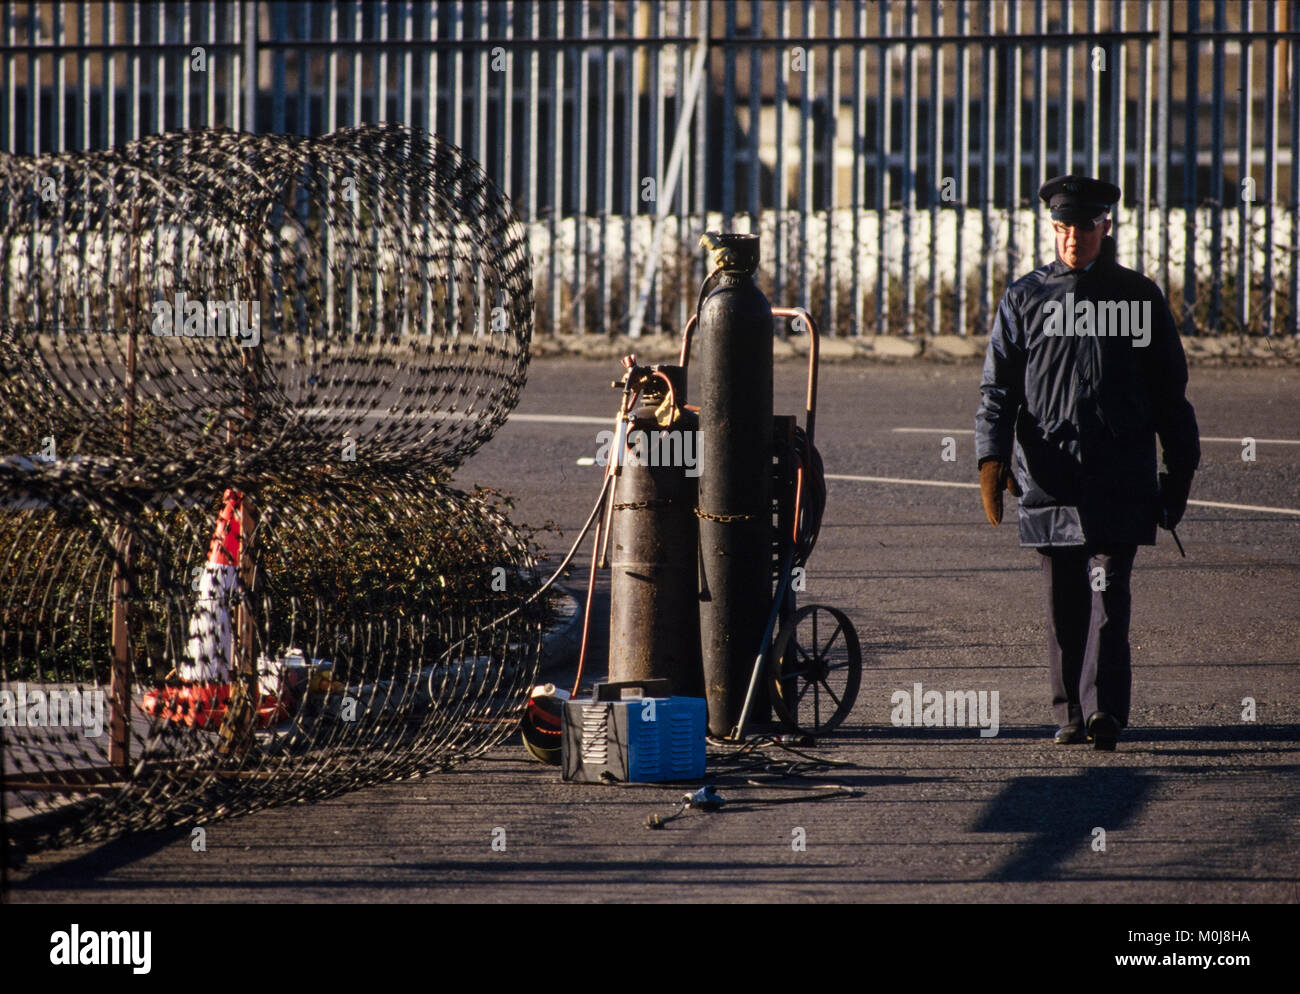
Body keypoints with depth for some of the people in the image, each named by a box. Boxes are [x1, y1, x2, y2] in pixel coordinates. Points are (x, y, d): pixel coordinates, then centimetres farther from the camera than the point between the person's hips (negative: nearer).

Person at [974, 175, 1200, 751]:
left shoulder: (1138, 297, 8)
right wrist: (992, 459, -8)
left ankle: (1104, 711, -21)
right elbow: (998, 388, 6)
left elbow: (1169, 392, 13)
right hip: (1049, 480, 2)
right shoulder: (1024, 299, 9)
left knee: (1107, 594, -12)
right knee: (1063, 605, 6)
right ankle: (1071, 715, 14)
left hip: (1120, 483, -2)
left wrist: (1180, 470, 11)